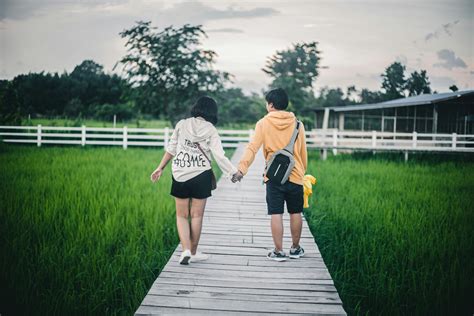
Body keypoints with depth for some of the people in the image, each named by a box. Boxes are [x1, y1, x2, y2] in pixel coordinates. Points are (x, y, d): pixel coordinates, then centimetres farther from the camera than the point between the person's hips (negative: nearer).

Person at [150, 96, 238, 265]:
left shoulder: (181, 125, 2)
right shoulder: (211, 130, -3)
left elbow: (171, 149, 6)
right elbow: (220, 156, -8)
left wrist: (160, 168, 15)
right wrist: (233, 172, 1)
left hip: (180, 176, 1)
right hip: (200, 176, -1)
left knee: (182, 216, 10)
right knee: (196, 216, 9)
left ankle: (186, 250, -5)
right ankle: (193, 253, 18)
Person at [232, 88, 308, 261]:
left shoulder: (263, 123, -3)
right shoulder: (297, 124, 4)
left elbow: (252, 148, -11)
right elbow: (303, 151, 11)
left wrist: (242, 168, -13)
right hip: (295, 175, 2)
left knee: (276, 214, 2)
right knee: (295, 213, 13)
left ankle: (279, 251, 5)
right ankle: (295, 249, 24)